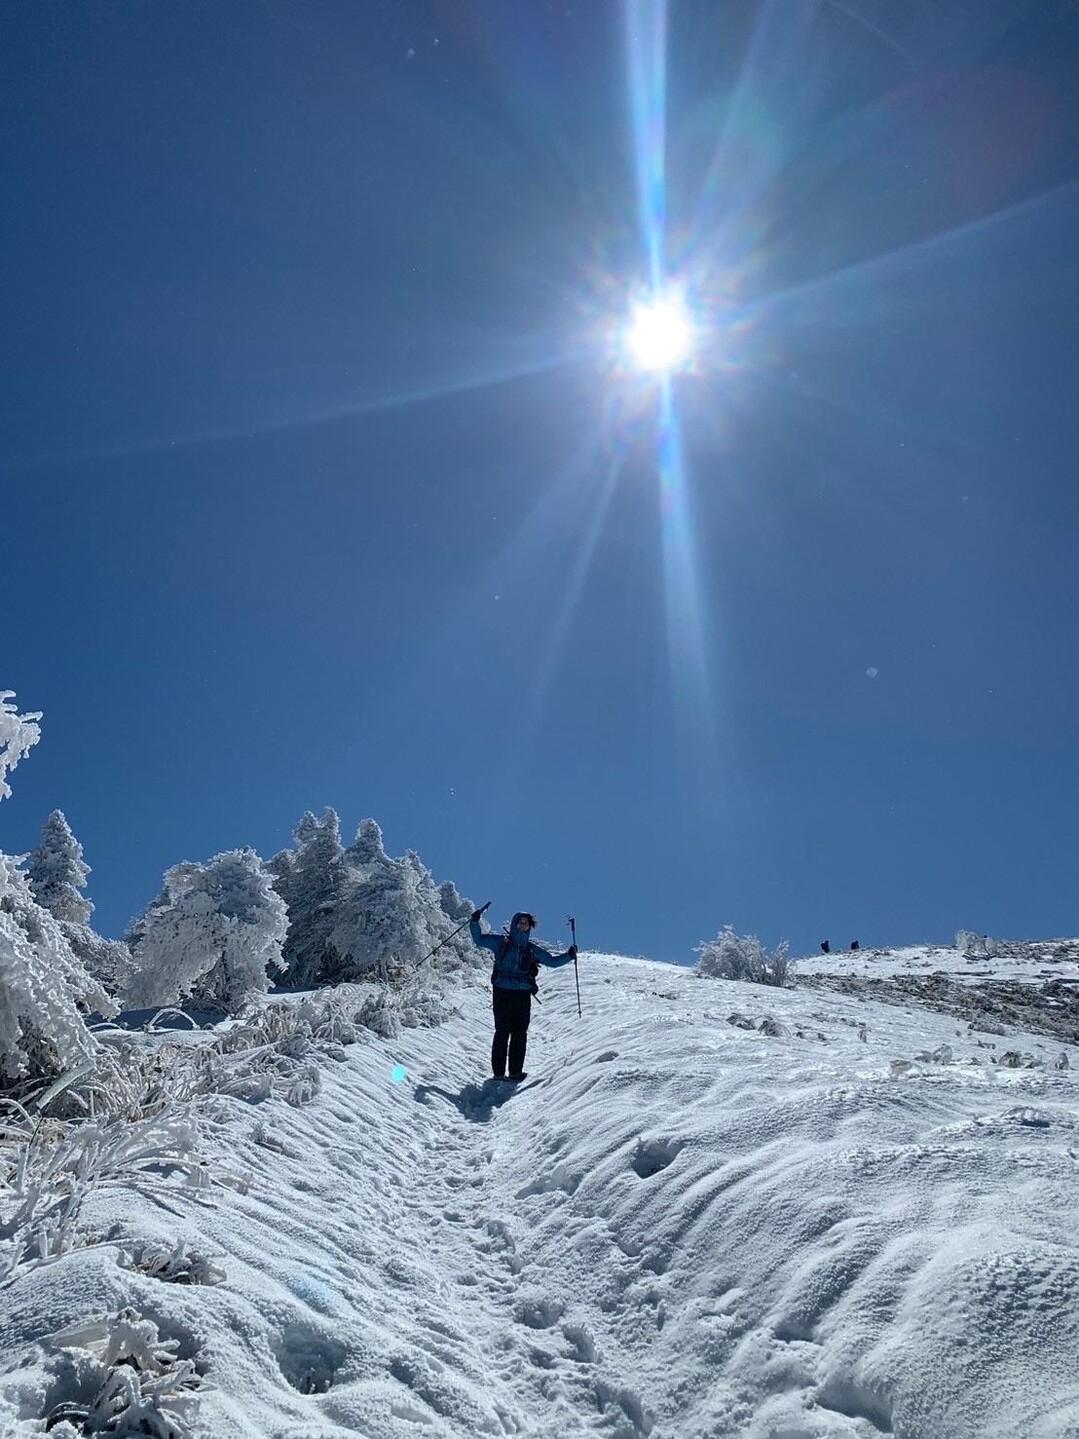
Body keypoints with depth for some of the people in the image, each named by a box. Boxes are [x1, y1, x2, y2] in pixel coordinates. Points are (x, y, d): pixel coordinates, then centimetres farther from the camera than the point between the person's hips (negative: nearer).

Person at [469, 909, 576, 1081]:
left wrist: (568, 956, 7)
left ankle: (516, 1071, 5)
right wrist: (475, 922, -4)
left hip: (523, 994, 3)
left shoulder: (532, 950, 15)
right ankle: (498, 1072, 0)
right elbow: (479, 939, 10)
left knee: (520, 1033, 0)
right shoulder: (500, 942, 7)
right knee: (502, 1031, -5)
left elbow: (552, 961, 20)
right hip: (502, 991, -3)